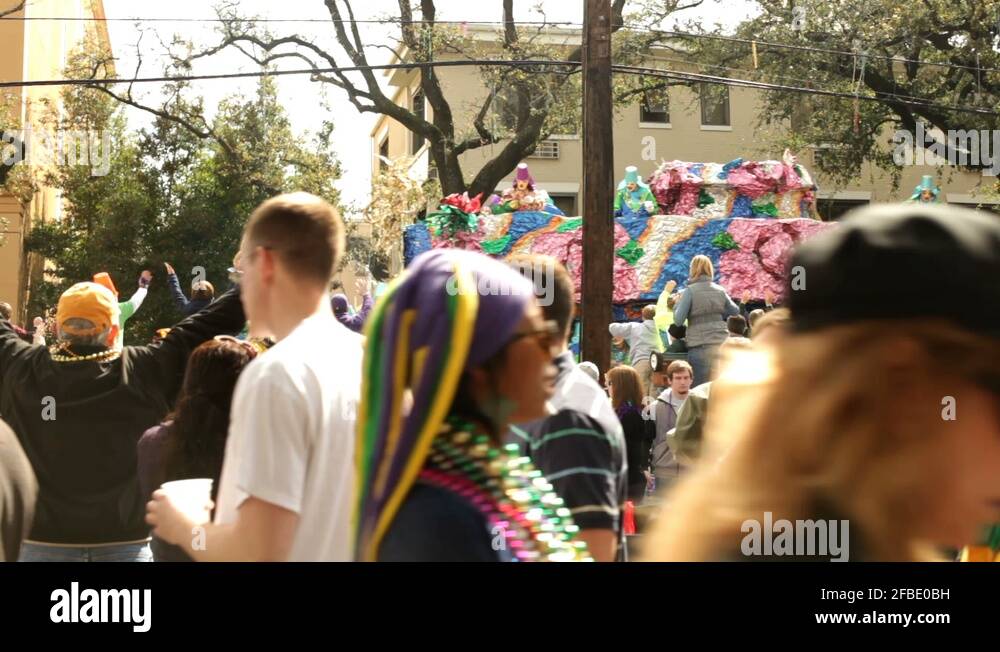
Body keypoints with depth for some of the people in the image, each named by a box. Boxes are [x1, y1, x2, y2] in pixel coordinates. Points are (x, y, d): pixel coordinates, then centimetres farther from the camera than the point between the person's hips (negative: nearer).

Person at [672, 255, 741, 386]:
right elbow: (735, 311, 18)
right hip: (721, 345, 5)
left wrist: (677, 304, 7)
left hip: (700, 347, -4)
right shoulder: (720, 291, 7)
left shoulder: (690, 291, -7)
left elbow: (678, 320, -10)